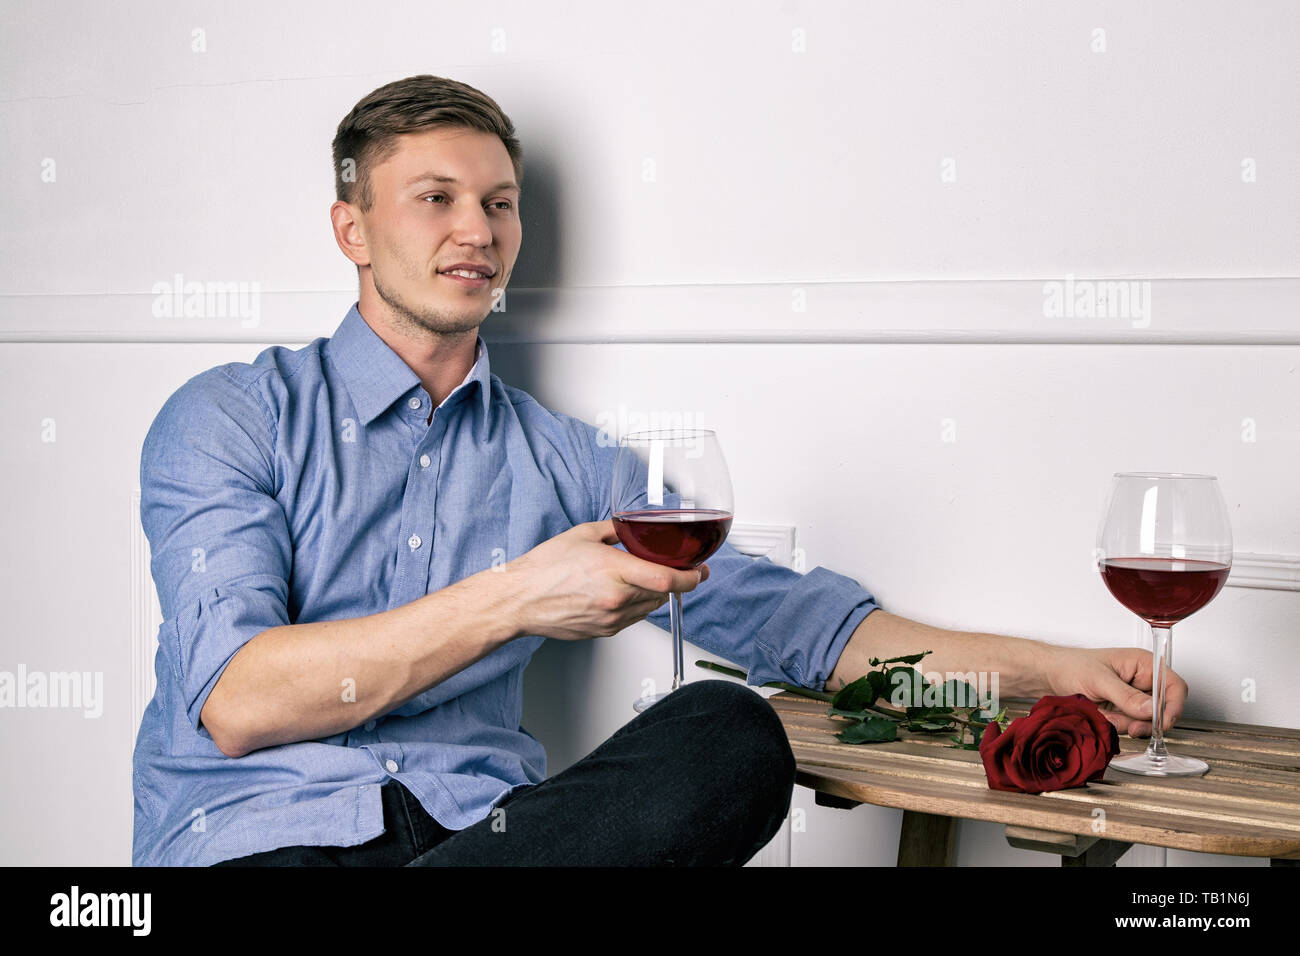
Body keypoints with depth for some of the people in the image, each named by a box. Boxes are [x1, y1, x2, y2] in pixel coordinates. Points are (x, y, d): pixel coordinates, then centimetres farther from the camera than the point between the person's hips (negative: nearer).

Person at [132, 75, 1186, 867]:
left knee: (732, 734, -28)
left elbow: (786, 614, 17)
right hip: (260, 832, -6)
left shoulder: (561, 459, 20)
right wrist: (511, 601, -15)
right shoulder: (231, 417, 8)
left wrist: (1060, 670, 7)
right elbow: (236, 701, -8)